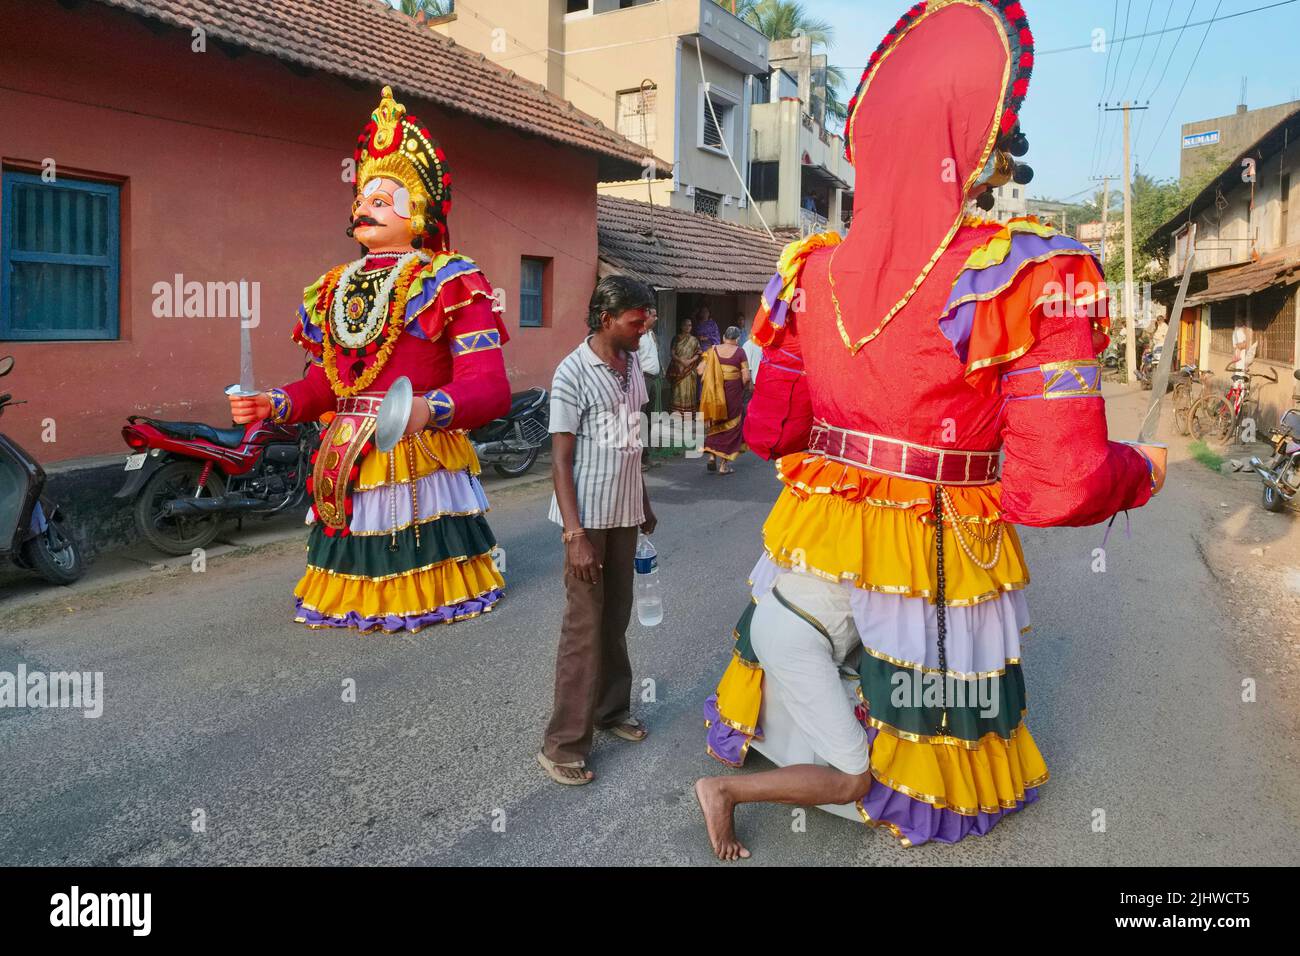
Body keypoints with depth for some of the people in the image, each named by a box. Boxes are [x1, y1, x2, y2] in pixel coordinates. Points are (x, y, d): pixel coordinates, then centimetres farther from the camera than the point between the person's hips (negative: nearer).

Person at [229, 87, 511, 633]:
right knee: (356, 565, 17)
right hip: (345, 463, 6)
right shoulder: (333, 289, 15)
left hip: (418, 457, -6)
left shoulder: (449, 283, -7)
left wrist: (428, 410, -36)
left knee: (421, 566, 4)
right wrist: (275, 403, 4)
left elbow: (489, 386, -18)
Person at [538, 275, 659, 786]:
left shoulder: (633, 364, 8)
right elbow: (561, 459, -15)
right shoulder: (573, 372, -14)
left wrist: (644, 504, 20)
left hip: (625, 511, 7)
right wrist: (575, 535, -20)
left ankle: (611, 708, 31)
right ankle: (563, 744, 8)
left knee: (617, 617, 15)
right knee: (584, 626, -2)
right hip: (588, 515, -7)